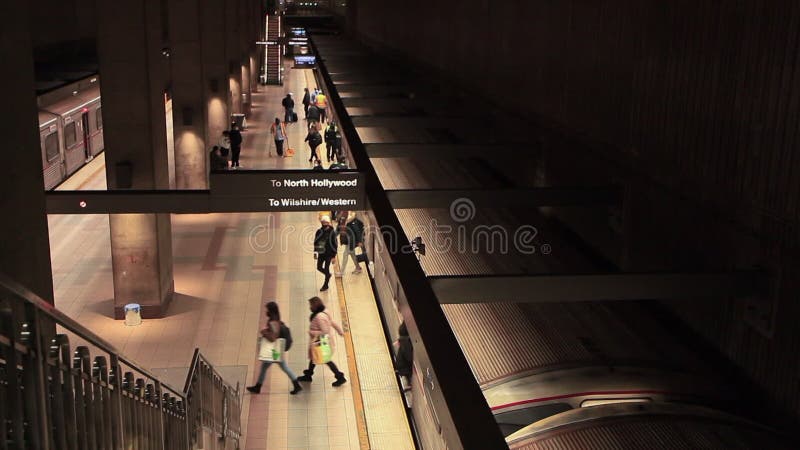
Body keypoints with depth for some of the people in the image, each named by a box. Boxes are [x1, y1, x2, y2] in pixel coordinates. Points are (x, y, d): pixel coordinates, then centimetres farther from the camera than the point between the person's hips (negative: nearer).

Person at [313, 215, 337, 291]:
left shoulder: (332, 232, -9)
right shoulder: (319, 231, 2)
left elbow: (334, 244, -7)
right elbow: (315, 242, 11)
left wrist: (334, 255, -9)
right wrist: (315, 251, 7)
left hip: (329, 253, -4)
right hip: (321, 253, 4)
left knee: (326, 268, -2)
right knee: (319, 267, 7)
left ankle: (325, 285, 13)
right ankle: (328, 274, 37)